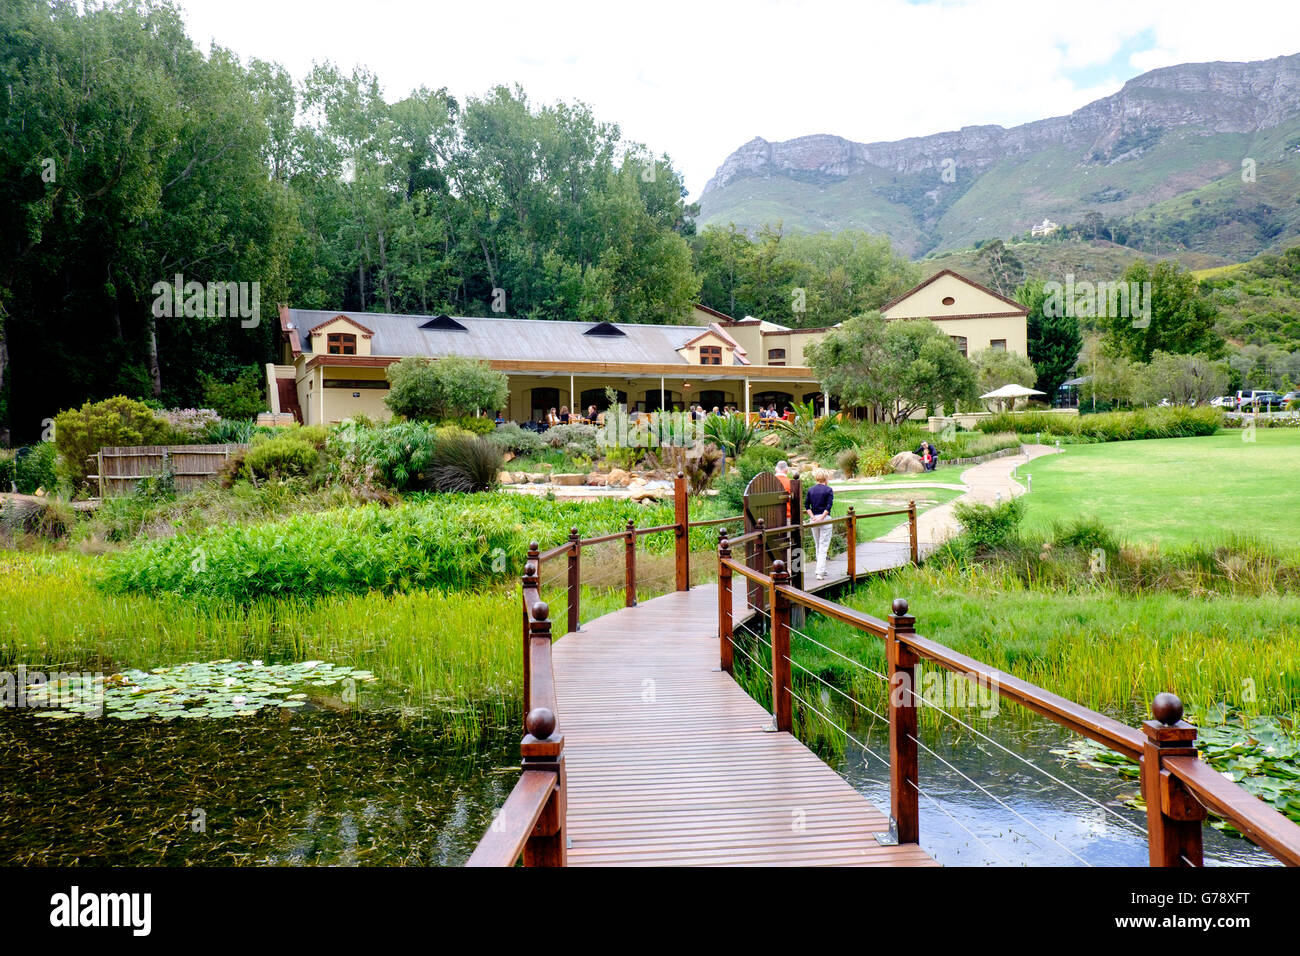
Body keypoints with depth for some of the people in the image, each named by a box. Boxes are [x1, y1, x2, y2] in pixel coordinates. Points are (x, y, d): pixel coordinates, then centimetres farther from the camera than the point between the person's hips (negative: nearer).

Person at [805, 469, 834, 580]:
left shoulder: (811, 490, 7)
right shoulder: (828, 490, -5)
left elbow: (806, 505, 1)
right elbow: (829, 506, -14)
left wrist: (813, 517, -3)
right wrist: (822, 517, -13)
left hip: (814, 520, 5)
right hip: (825, 519, -4)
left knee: (818, 546, 17)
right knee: (823, 547, -3)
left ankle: (821, 569, 26)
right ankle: (820, 572, -10)